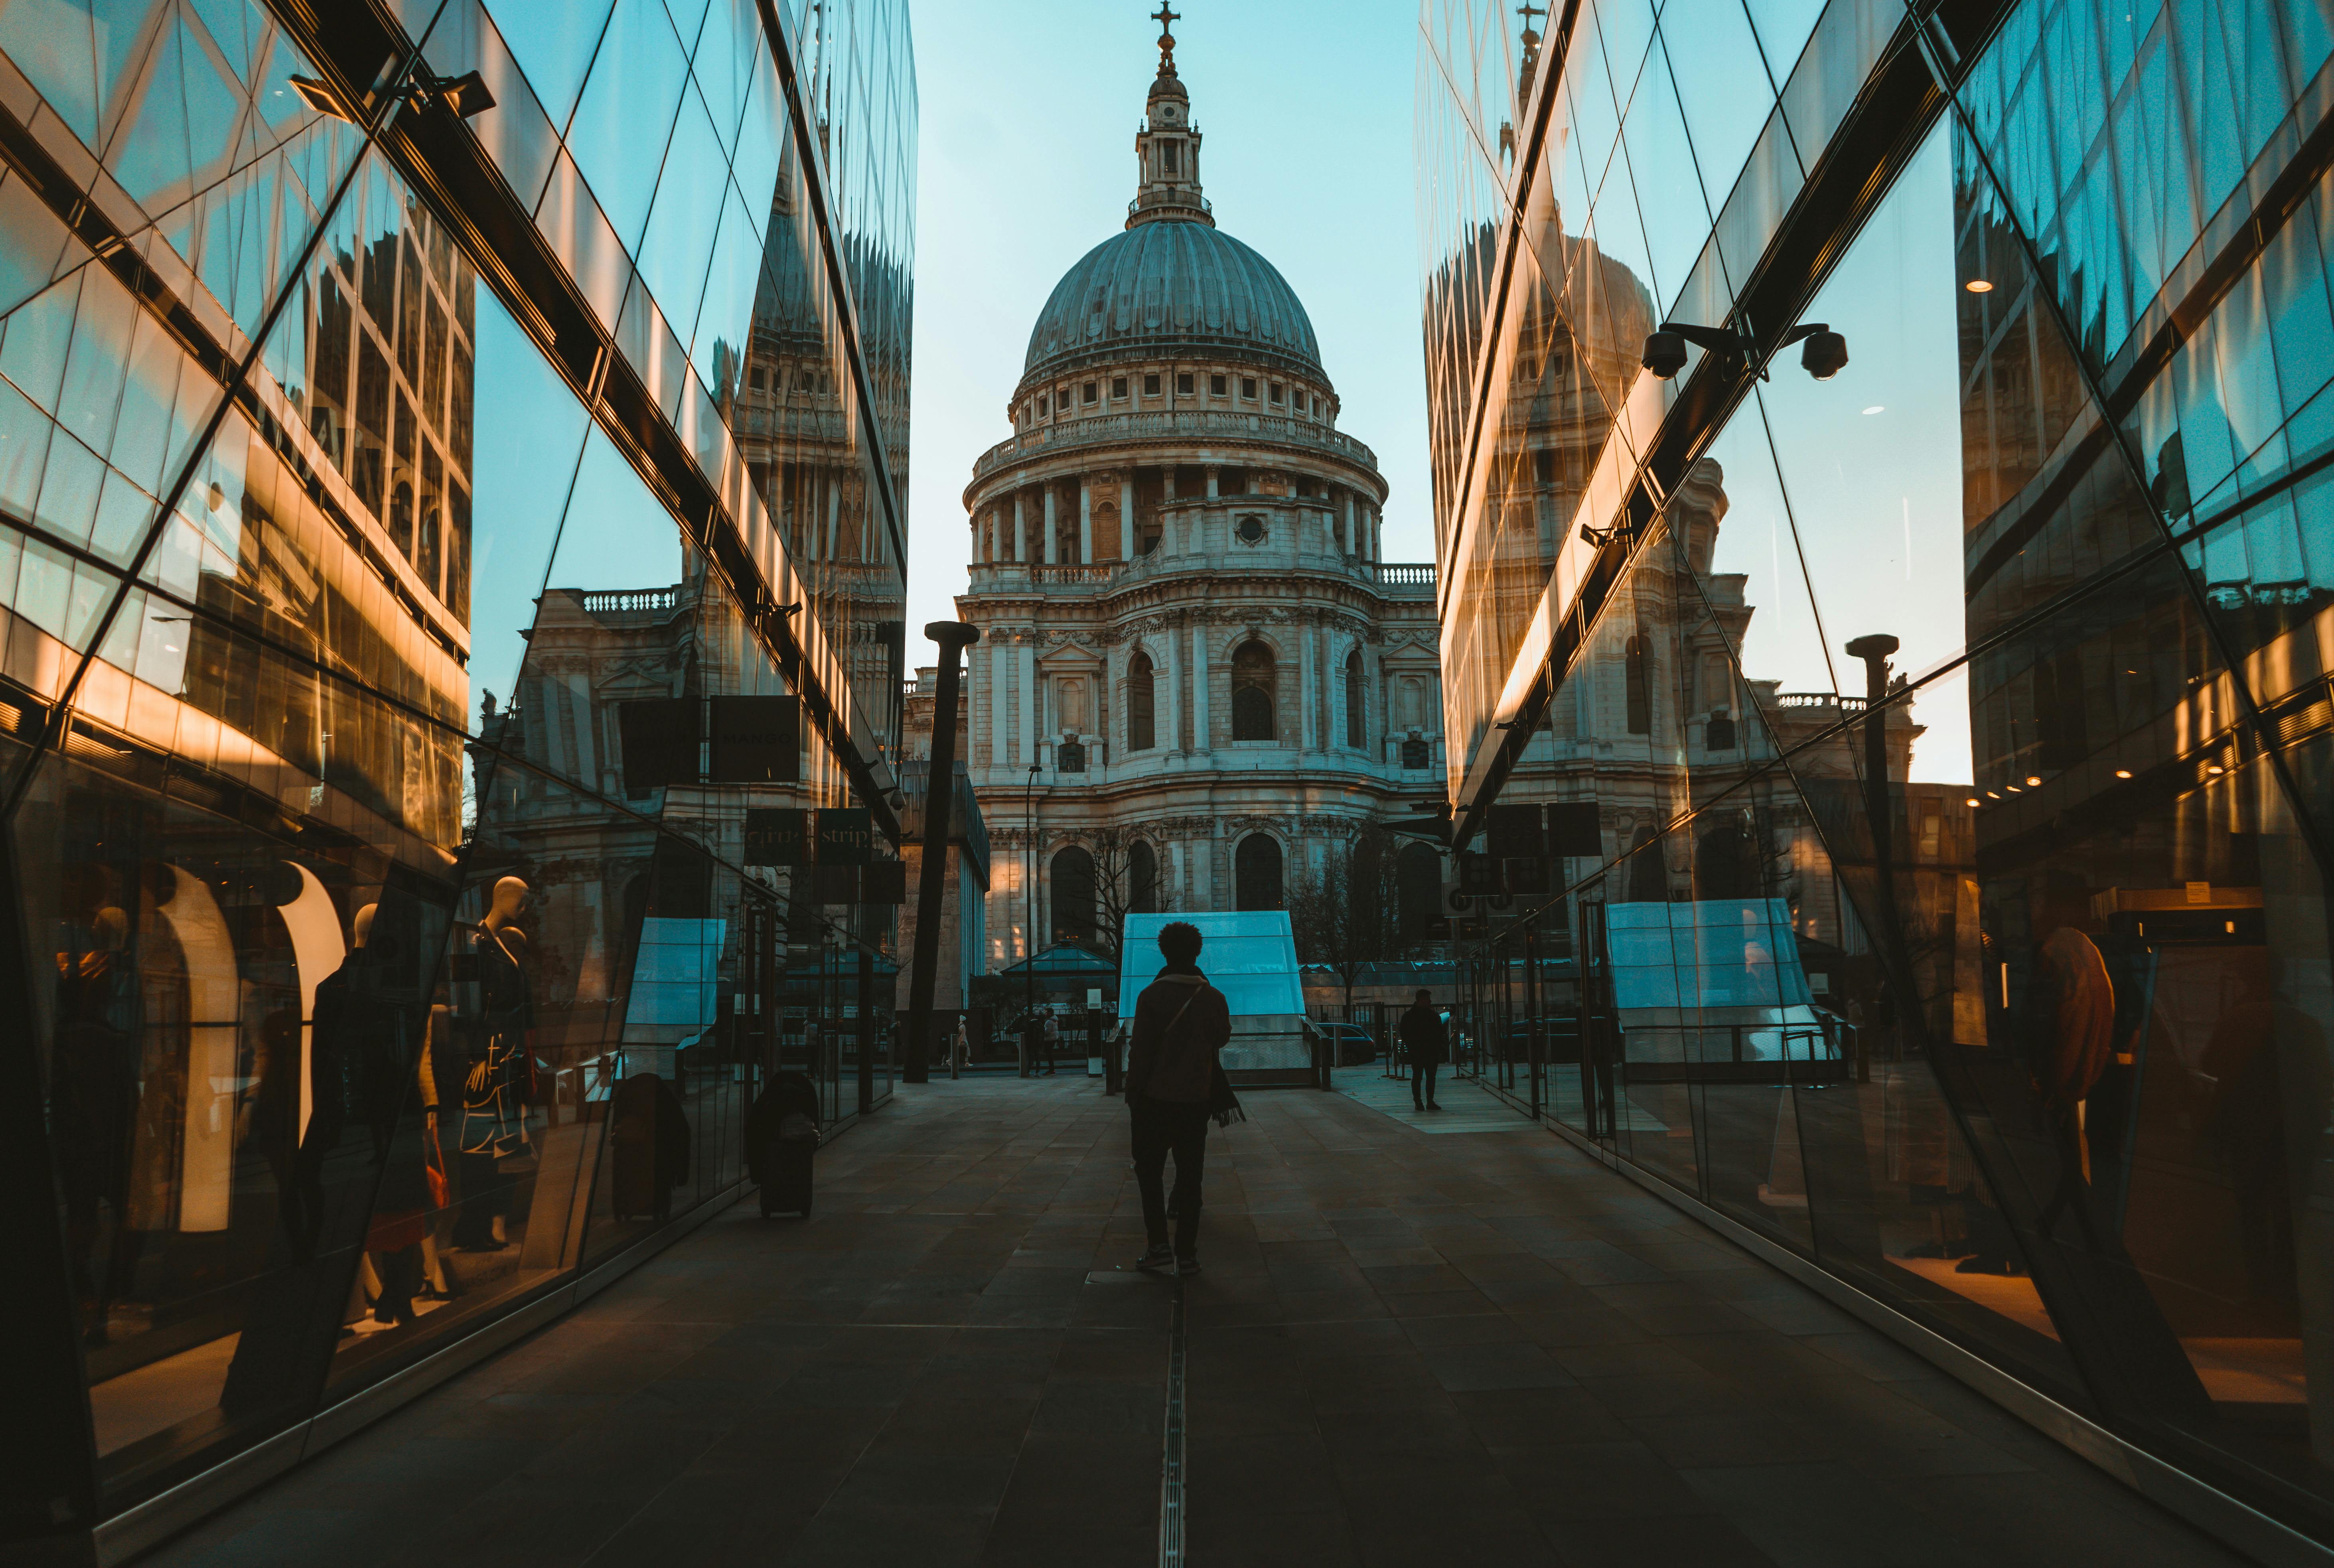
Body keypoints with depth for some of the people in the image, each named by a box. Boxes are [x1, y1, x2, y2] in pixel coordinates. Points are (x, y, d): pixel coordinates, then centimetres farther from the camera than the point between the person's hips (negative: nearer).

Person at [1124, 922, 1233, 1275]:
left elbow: (1140, 1051, -12)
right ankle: (1187, 1254, 9)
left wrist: (1132, 1095, -3)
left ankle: (1159, 1246, 1)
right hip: (1197, 1100, 3)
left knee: (1149, 1170, 10)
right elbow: (1222, 1038, 16)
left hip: (1155, 1099, -2)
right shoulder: (1213, 998, -2)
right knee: (1189, 1176, 8)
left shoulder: (1151, 997, -11)